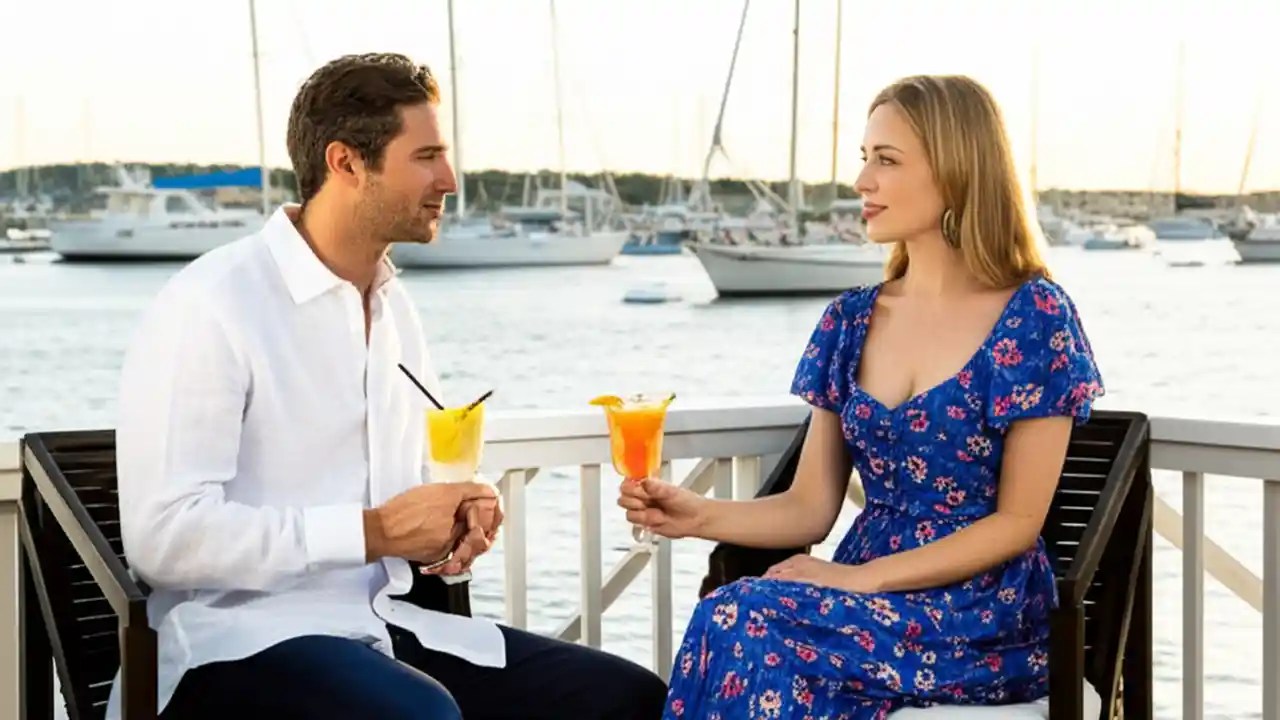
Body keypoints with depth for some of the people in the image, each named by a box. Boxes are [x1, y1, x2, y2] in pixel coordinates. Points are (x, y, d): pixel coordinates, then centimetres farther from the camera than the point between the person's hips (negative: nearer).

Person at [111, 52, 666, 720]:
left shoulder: (394, 306, 13)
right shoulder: (208, 307, -13)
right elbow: (163, 535, -20)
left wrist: (459, 515, 0)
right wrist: (373, 532, -18)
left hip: (382, 621, 8)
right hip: (241, 640, -7)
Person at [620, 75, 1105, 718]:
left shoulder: (1033, 316, -7)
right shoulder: (850, 321, 9)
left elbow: (1018, 521, -9)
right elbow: (811, 508, 7)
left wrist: (863, 578, -17)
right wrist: (699, 516, -12)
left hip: (984, 620, -4)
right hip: (866, 601, 4)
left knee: (741, 626, -28)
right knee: (737, 627, -31)